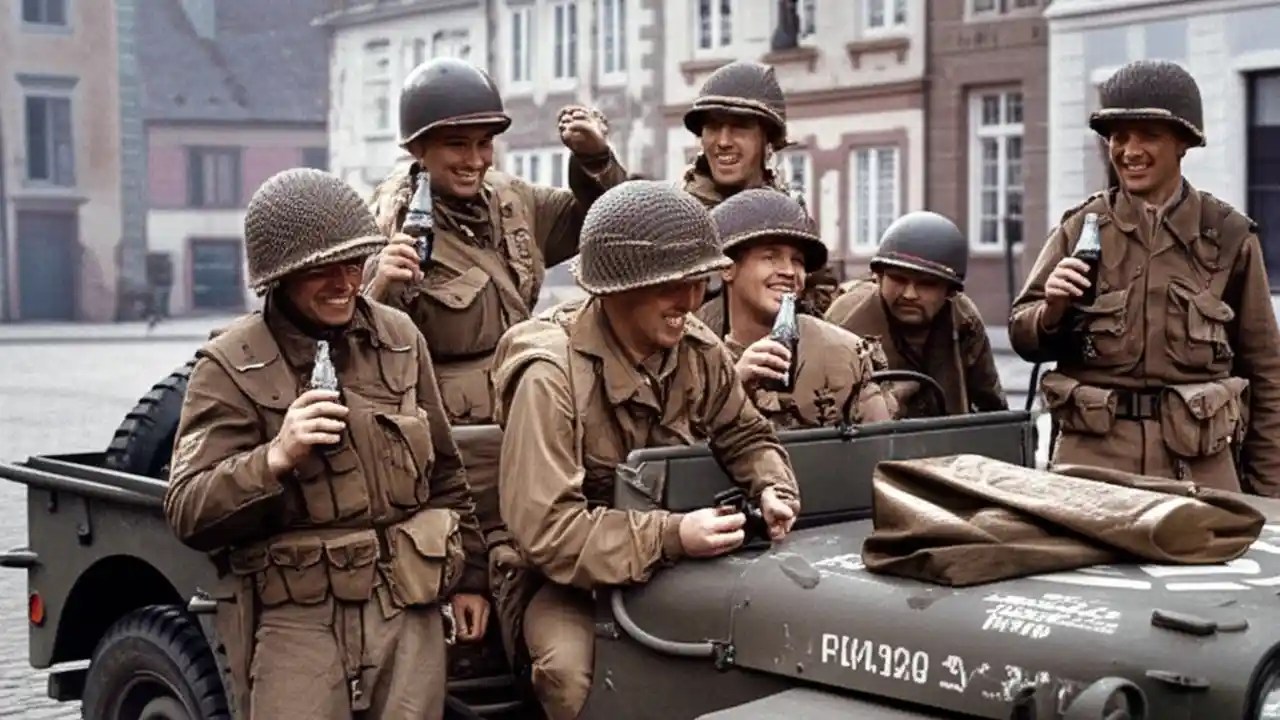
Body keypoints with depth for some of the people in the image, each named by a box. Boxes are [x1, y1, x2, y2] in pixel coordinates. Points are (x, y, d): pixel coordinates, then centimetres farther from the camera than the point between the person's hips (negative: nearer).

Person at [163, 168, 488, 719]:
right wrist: (274, 459, -22)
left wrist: (467, 576, 17)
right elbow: (186, 513, -9)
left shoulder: (401, 339, 8)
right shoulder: (230, 366, -4)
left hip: (409, 609, 4)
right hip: (293, 617, -3)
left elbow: (444, 471, 17)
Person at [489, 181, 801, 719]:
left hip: (672, 562, 6)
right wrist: (670, 536, -35)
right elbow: (545, 531, -28)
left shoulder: (698, 348, -5)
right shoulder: (551, 375, -24)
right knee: (574, 672, -33)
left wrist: (772, 490, -11)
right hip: (567, 577, -5)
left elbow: (746, 436, 12)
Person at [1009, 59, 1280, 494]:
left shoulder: (1228, 236, 3)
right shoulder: (1082, 227, 4)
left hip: (1198, 461, 0)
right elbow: (1023, 337, 8)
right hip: (1093, 450, 0)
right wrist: (1052, 310, -15)